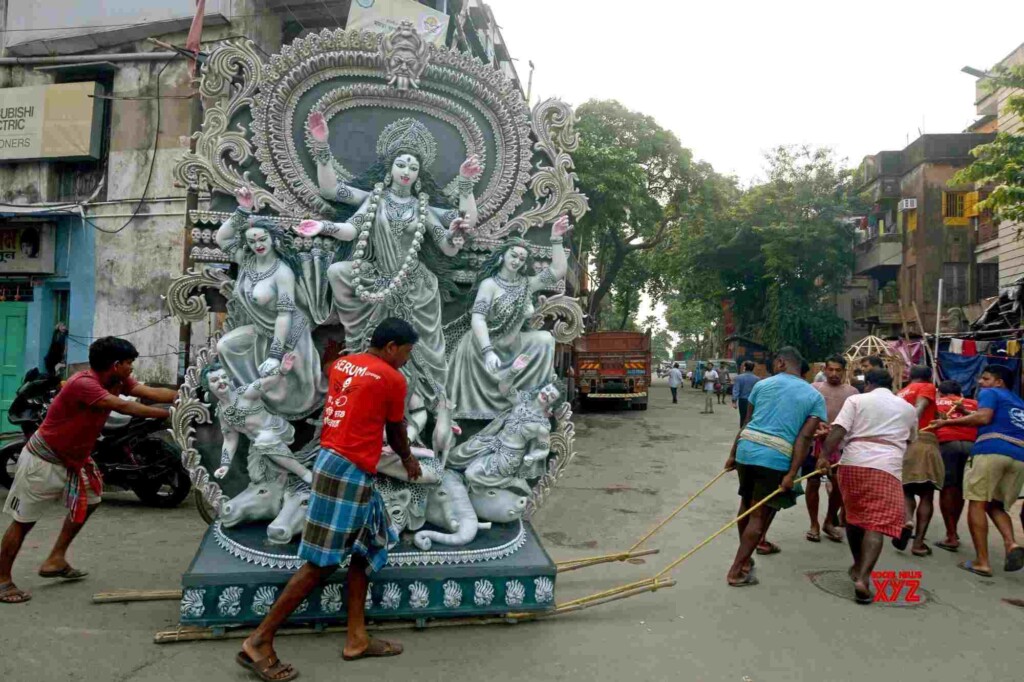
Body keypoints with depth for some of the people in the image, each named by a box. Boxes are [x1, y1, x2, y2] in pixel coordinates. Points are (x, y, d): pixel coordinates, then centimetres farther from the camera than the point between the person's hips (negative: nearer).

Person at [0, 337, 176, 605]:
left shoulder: (118, 381, -4)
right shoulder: (83, 383, -30)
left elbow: (153, 393, -10)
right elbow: (124, 407, -38)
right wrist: (170, 414, -38)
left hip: (73, 458, 9)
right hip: (43, 460, -9)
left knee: (88, 501, 18)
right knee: (23, 521, 2)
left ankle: (55, 560, 26)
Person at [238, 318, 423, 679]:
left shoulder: (342, 364, 12)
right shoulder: (392, 379, -9)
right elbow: (396, 433, 5)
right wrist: (409, 459, 25)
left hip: (333, 461, 9)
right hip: (348, 471, -9)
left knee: (368, 546, 16)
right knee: (321, 563, -2)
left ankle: (357, 639, 21)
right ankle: (259, 642, 6)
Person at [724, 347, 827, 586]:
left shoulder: (763, 384, 11)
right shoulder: (815, 397, 7)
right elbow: (805, 437, -4)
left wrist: (733, 453, 20)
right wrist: (792, 473, -8)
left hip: (746, 449, 3)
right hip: (776, 458, -3)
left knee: (747, 504, 22)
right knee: (759, 514, 4)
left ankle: (744, 559, 36)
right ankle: (737, 571, 4)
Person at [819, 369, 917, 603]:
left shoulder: (856, 400, 9)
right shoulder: (908, 408, 19)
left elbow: (838, 430, -5)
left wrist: (825, 455, -6)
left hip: (853, 462, 1)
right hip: (887, 467, 0)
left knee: (854, 515, 18)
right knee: (877, 523, -5)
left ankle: (858, 566, 33)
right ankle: (863, 578, -19)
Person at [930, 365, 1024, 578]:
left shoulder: (990, 393, 11)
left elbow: (984, 418, -6)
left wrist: (949, 422, -1)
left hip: (991, 450, -6)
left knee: (977, 503, -3)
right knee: (996, 506, 16)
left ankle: (982, 561, -10)